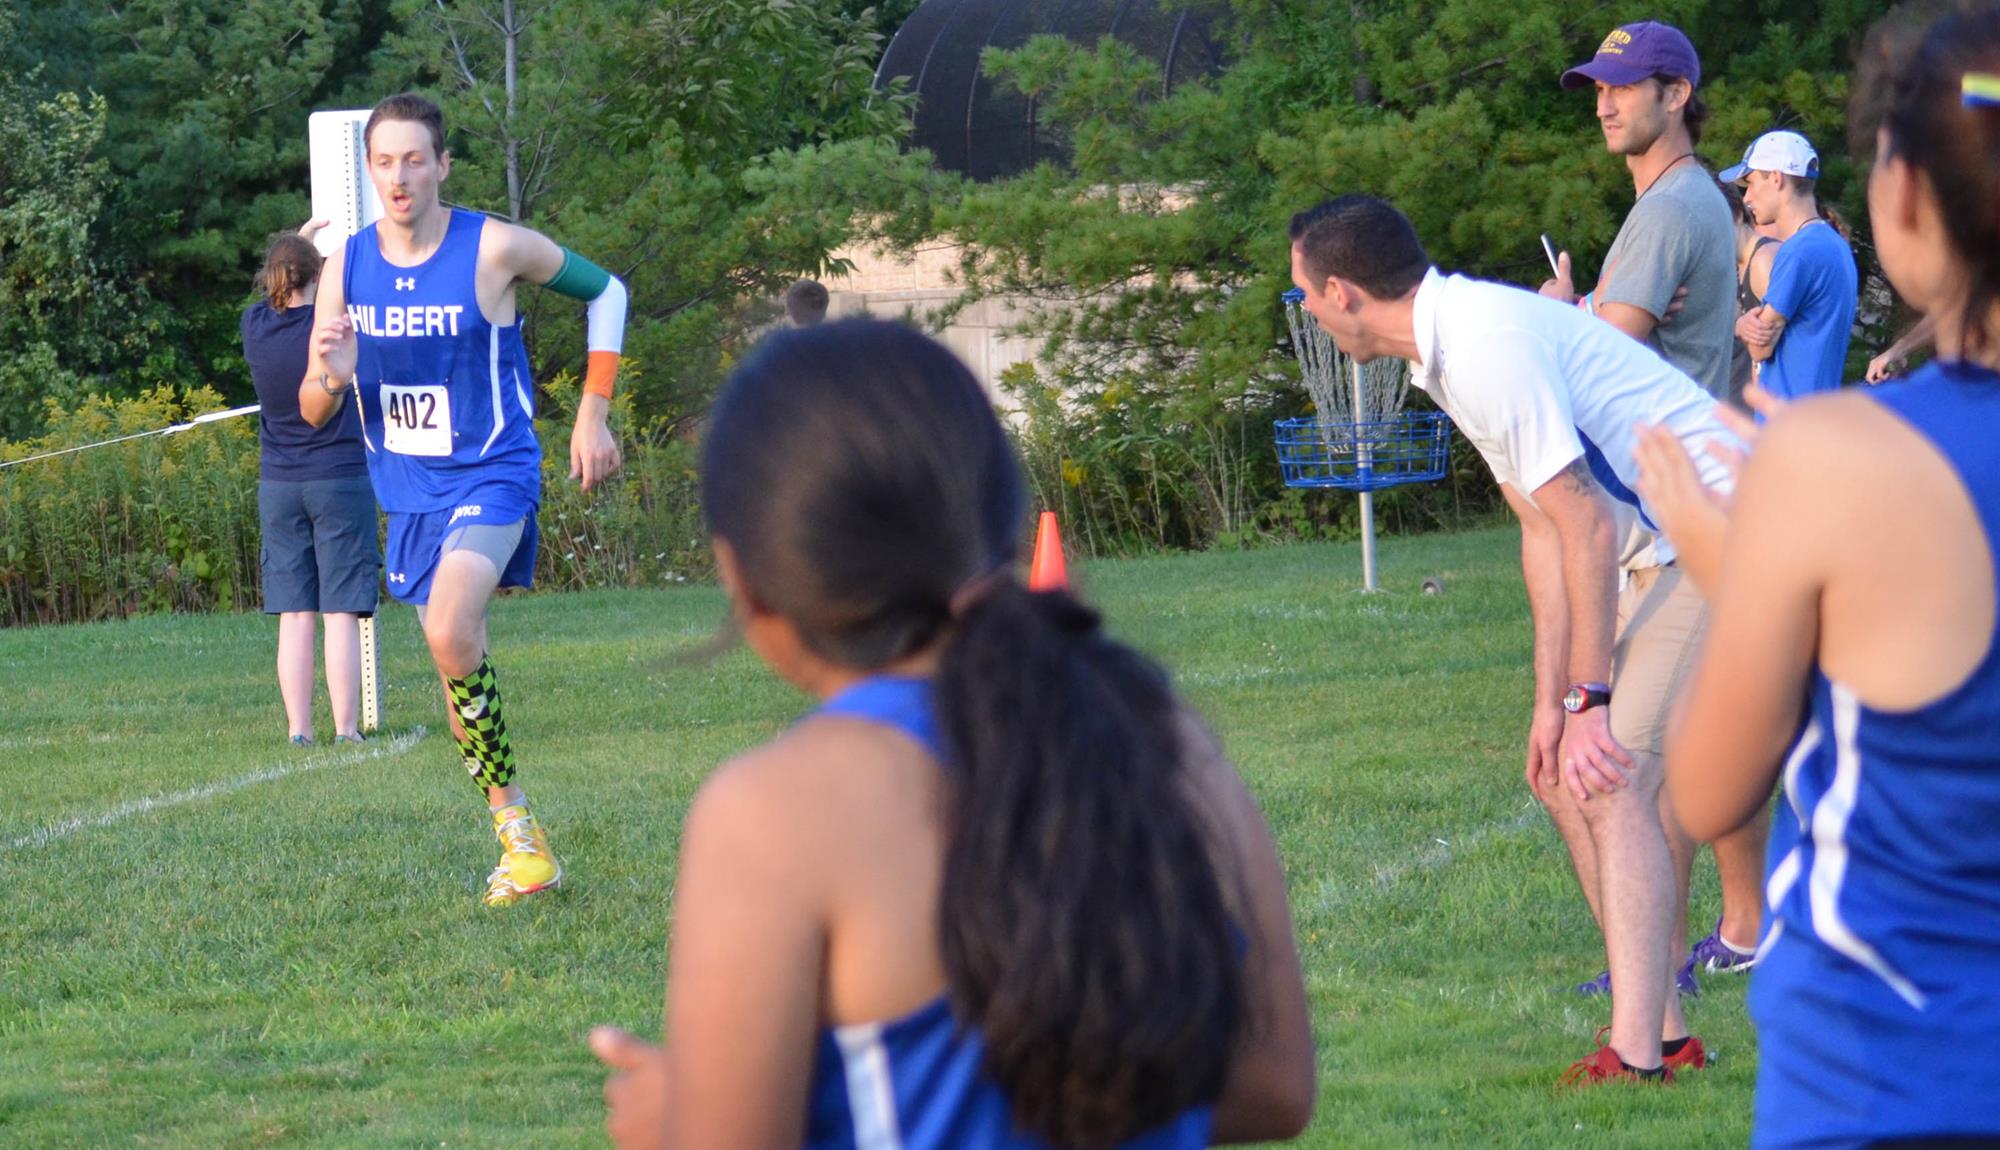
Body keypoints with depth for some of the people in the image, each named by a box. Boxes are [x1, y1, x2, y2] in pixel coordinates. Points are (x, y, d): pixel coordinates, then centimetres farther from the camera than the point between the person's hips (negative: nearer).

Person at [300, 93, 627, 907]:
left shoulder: (495, 249, -13)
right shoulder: (346, 266, -1)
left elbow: (605, 290, 4)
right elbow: (312, 413, 3)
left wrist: (593, 414, 0)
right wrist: (330, 378, -22)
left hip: (492, 474, -5)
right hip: (410, 493, 6)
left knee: (451, 635, -27)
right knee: (458, 660, 11)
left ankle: (512, 817, -15)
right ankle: (520, 838, 24)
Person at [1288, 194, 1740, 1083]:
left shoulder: (1485, 349, -21)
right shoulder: (1447, 350, 12)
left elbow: (1585, 526, -22)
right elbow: (1543, 532, 15)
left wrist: (1586, 699, -18)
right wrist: (1552, 700, 11)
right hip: (1666, 553, 11)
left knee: (1612, 781, -17)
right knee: (1562, 773, 12)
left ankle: (1638, 1060, -21)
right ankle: (1663, 1034, 14)